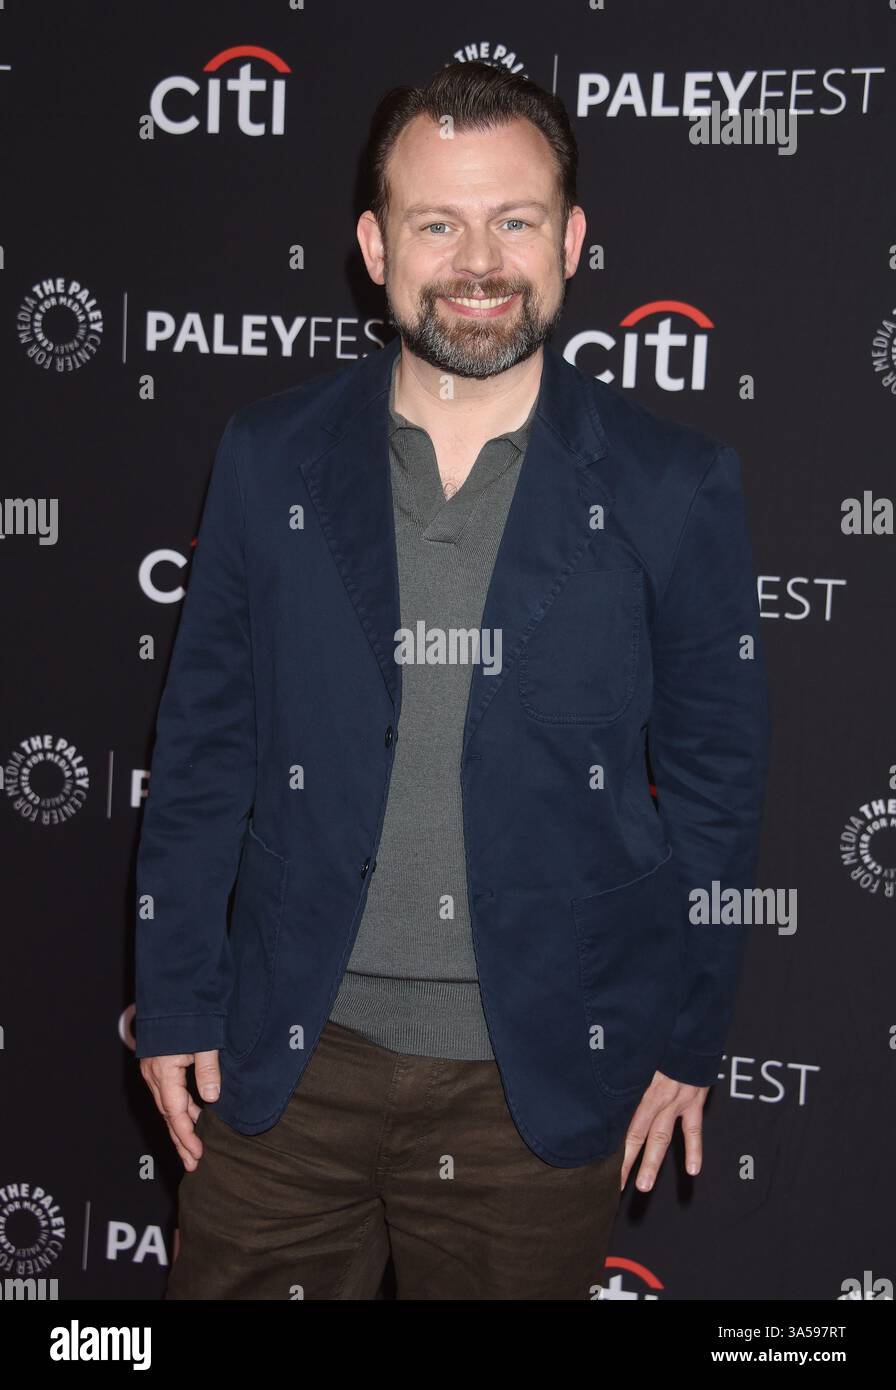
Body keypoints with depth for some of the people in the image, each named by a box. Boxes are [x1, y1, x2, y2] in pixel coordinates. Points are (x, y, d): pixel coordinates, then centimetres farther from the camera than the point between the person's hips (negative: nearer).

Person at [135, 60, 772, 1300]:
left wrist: (689, 1041, 3)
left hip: (543, 1079, -1)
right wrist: (175, 1004, 3)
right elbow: (204, 744, 4)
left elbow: (715, 775, 1)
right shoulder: (268, 458, -1)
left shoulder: (674, 488, -5)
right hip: (286, 1059, 1)